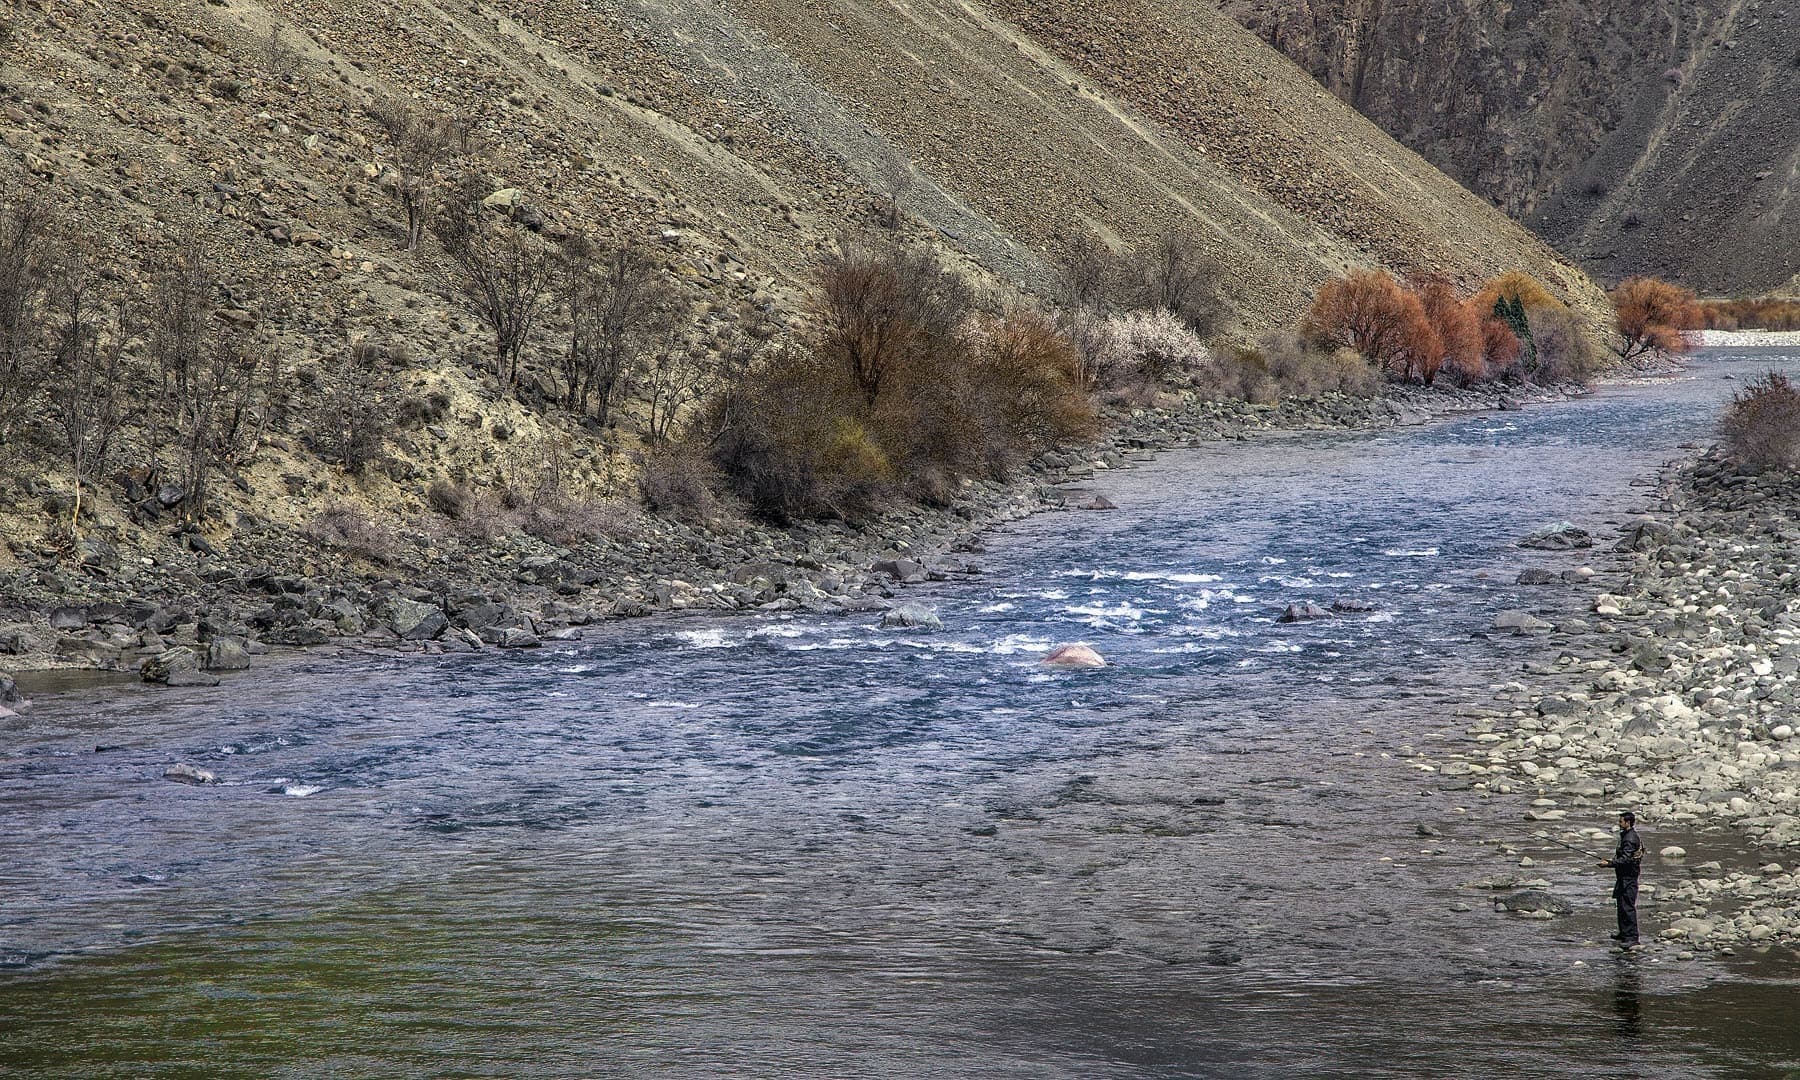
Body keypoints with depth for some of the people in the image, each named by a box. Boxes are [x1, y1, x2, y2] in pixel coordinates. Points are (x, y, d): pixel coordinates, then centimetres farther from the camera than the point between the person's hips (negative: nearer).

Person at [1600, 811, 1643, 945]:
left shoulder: (1630, 839, -18)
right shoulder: (1626, 835, 16)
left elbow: (1626, 859, -24)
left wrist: (1609, 864, -21)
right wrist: (1612, 861, 20)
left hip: (1628, 878, -11)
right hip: (1624, 876, 11)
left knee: (1628, 907, -12)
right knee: (1622, 905, 17)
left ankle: (1632, 937, -13)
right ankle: (1624, 934, 26)